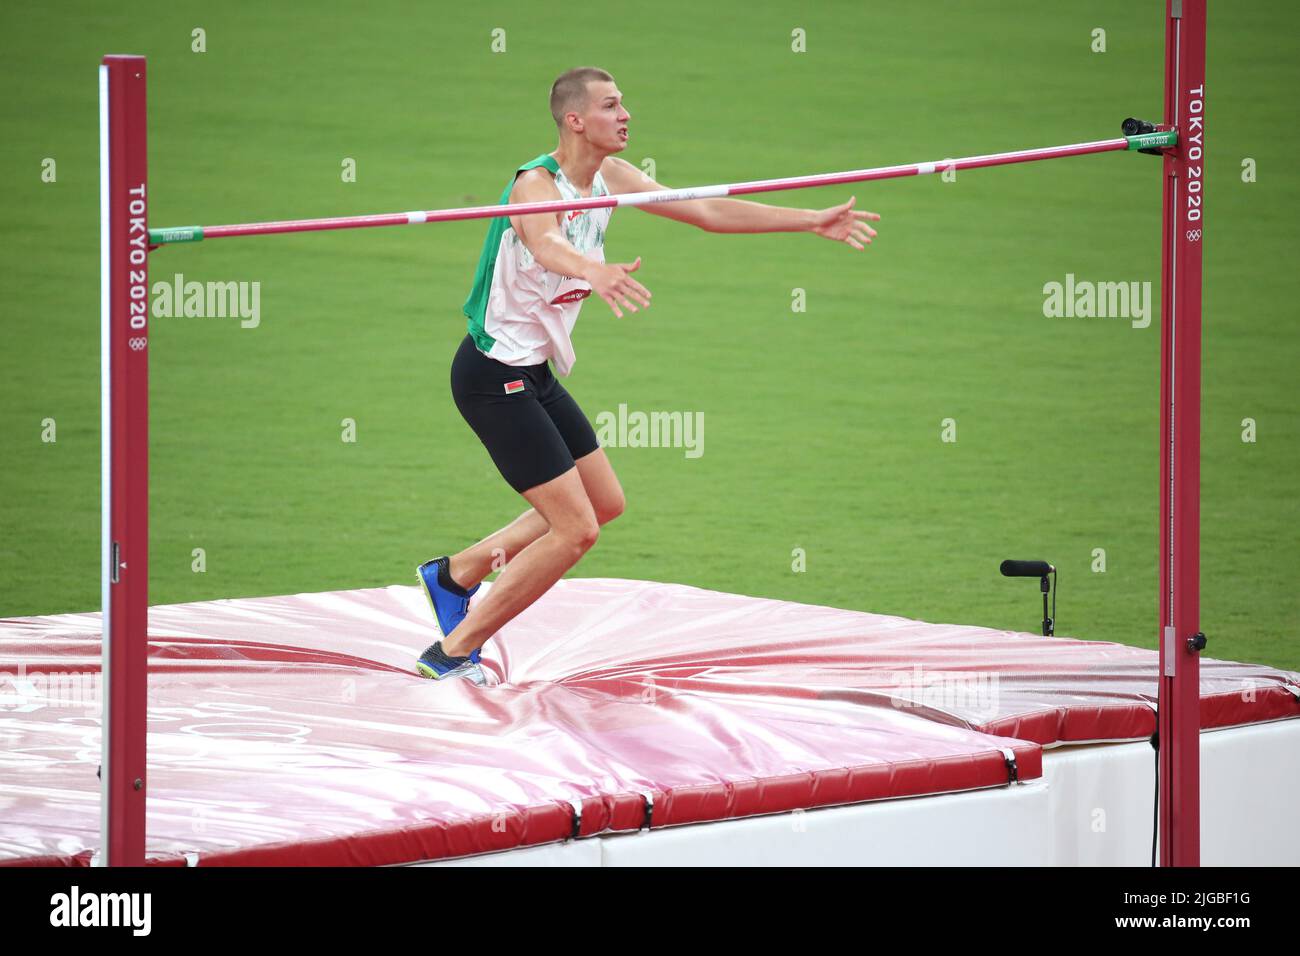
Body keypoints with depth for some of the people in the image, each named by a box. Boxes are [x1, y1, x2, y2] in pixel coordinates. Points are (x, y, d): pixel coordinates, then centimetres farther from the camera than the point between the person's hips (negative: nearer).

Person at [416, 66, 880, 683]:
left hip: (534, 373, 10)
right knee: (575, 530, -12)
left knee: (604, 502, 20)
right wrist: (594, 272, -69)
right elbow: (544, 243, -46)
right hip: (494, 376, -10)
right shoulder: (536, 184, -23)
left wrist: (812, 221, 5)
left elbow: (706, 211, 9)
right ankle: (452, 653, -4)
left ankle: (456, 573, 28)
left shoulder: (609, 177, 4)